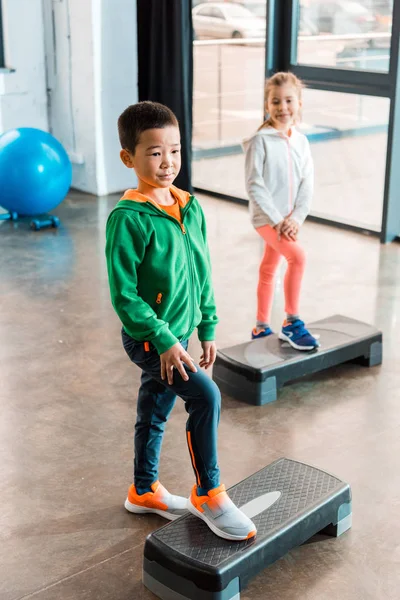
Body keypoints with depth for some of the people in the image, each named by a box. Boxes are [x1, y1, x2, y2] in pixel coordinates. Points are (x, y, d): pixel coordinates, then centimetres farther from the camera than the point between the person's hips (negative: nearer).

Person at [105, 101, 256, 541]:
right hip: (148, 337, -7)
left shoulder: (190, 208, 3)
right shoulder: (128, 219, -19)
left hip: (178, 333, 7)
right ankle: (208, 495, -3)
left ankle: (144, 491, 40)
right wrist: (163, 340, -22)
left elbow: (202, 274, 12)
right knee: (206, 397, -19)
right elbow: (123, 293, -20)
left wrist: (207, 327, 12)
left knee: (154, 413, 21)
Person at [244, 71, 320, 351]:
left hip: (289, 219, 6)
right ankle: (292, 323, -11)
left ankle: (262, 327, 29)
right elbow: (254, 185, -15)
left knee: (269, 269, 16)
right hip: (266, 216, -6)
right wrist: (277, 219, -18)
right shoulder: (260, 141, -12)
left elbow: (307, 185, 2)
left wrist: (296, 218, -11)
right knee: (298, 257, -23)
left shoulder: (301, 141, 4)